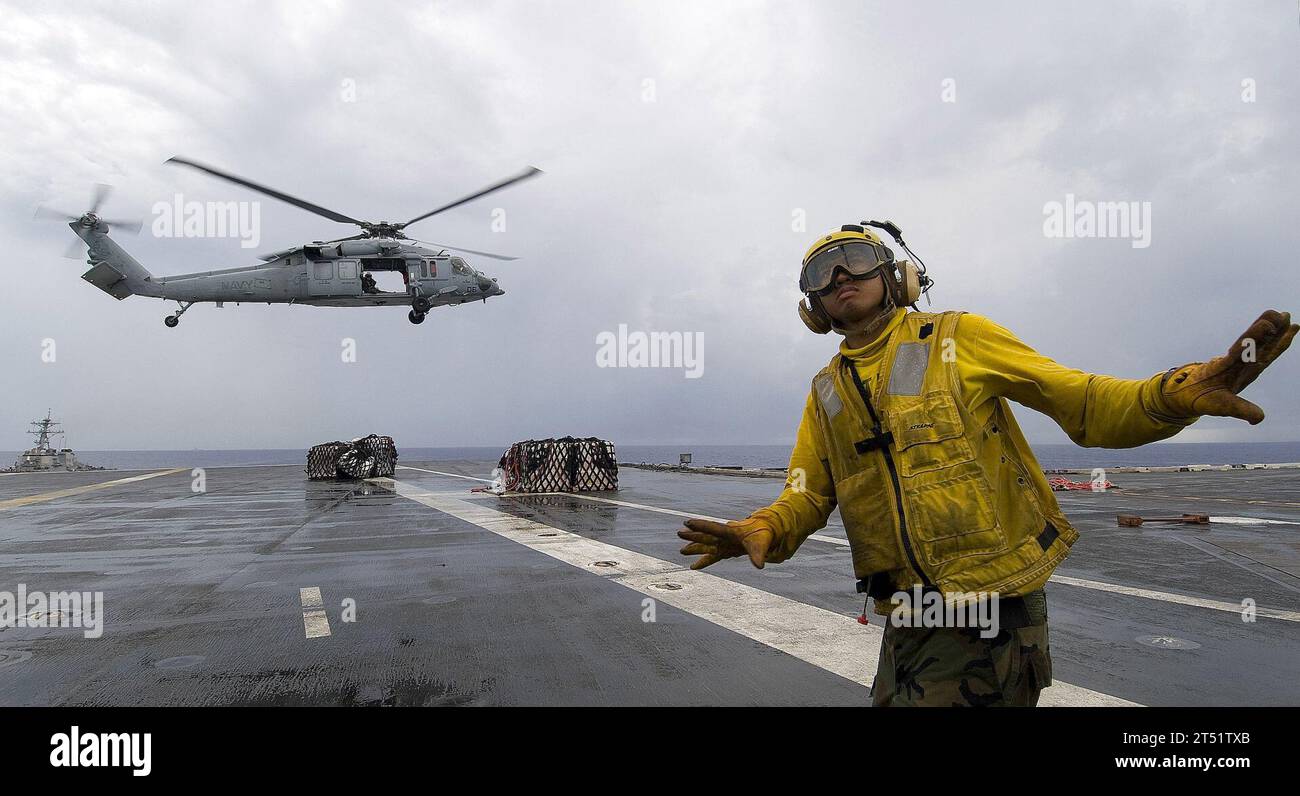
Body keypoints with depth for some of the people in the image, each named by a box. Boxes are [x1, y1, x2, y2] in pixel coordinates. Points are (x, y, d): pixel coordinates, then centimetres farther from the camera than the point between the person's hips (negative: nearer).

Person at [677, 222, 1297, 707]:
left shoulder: (960, 339, -3)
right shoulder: (826, 393, 9)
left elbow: (1086, 407, -3)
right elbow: (806, 496, 4)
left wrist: (1175, 393, -22)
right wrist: (764, 531, -18)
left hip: (992, 611, -5)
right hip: (907, 619, 5)